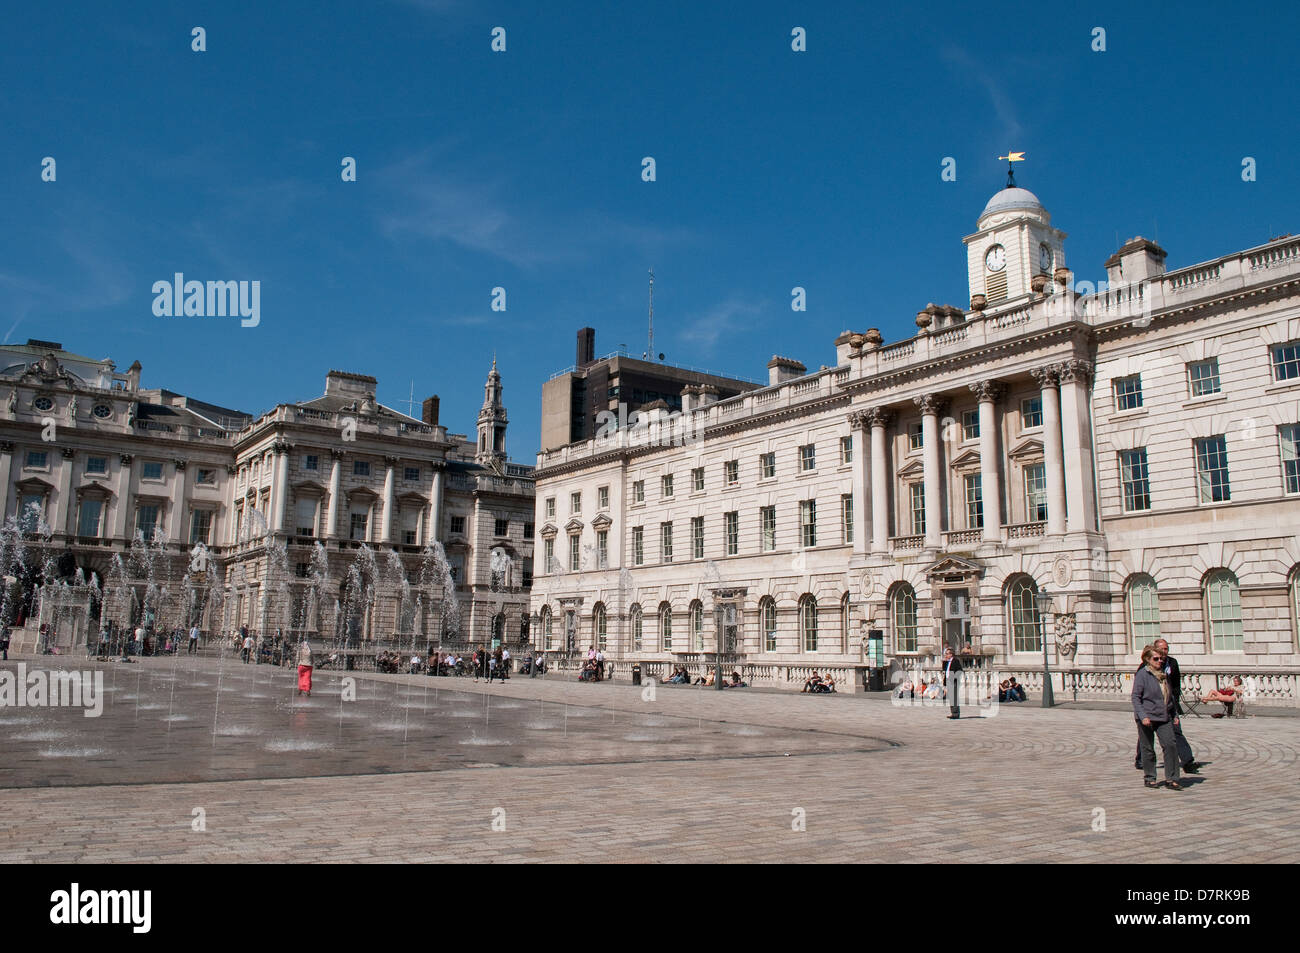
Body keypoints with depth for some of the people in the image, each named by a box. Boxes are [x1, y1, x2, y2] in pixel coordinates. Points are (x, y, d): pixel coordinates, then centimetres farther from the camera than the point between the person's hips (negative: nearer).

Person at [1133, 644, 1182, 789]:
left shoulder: (1164, 674, 12)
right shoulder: (1142, 674, -8)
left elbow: (1170, 696, 23)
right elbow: (1135, 697, -11)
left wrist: (1175, 714, 18)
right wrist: (1142, 716, -20)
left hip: (1164, 717, 5)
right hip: (1147, 718, -5)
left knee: (1170, 745, -6)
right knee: (1148, 749, 4)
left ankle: (1171, 779, 2)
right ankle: (1149, 778, 17)